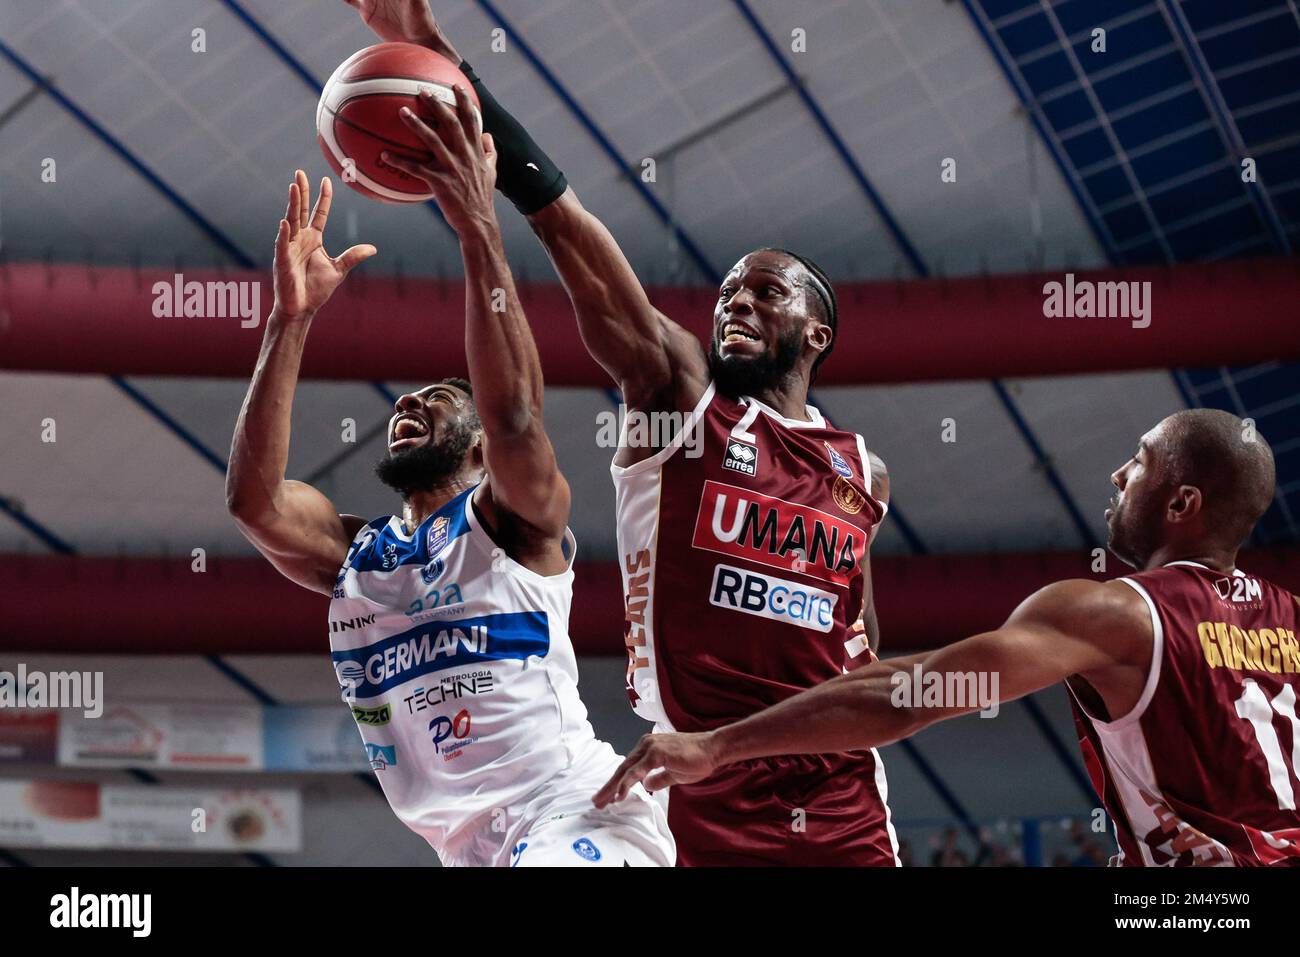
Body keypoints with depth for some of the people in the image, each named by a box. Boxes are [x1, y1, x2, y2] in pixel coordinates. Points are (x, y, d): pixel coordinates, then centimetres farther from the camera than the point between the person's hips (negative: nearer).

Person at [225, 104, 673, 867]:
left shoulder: (517, 523, 5)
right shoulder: (352, 555, 18)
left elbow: (515, 416, -18)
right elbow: (252, 497, -1)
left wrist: (479, 232, -20)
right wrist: (293, 318, -6)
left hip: (582, 819, -7)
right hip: (475, 851, 7)